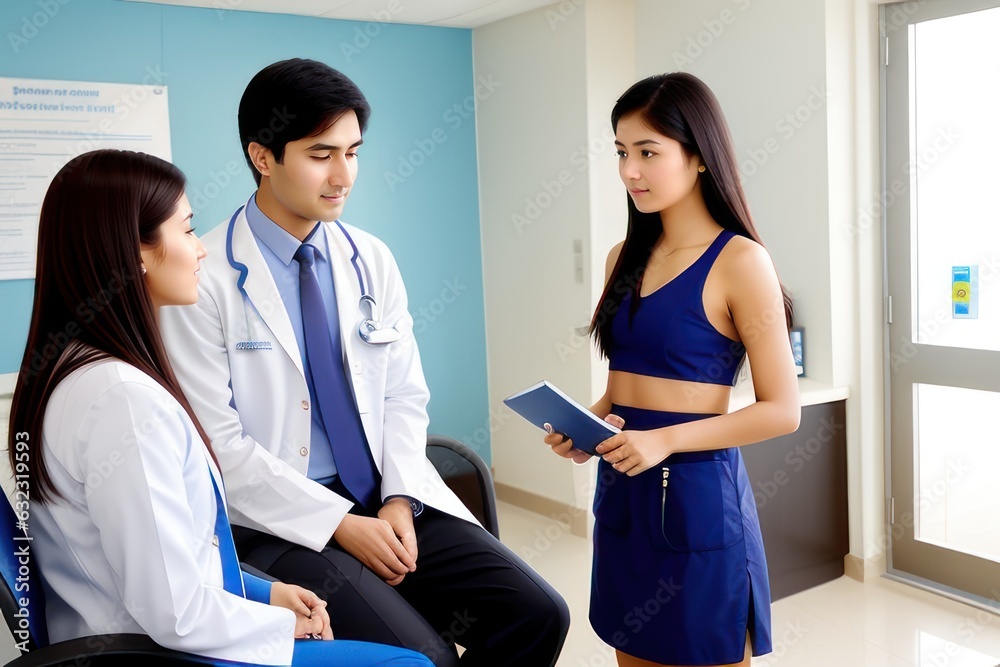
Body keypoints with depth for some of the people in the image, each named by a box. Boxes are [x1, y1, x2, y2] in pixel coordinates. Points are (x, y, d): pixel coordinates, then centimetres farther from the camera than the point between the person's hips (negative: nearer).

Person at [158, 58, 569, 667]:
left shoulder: (373, 261, 6)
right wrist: (340, 523, -15)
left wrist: (399, 501, -8)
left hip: (386, 500, 5)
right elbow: (218, 444, -12)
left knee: (538, 615, -9)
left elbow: (404, 397, 8)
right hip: (278, 520, -5)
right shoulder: (205, 280, -10)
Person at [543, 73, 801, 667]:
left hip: (697, 492, -6)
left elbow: (782, 411, -12)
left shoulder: (740, 261, -11)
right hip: (621, 492, 6)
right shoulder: (625, 259, 8)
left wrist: (666, 440, -20)